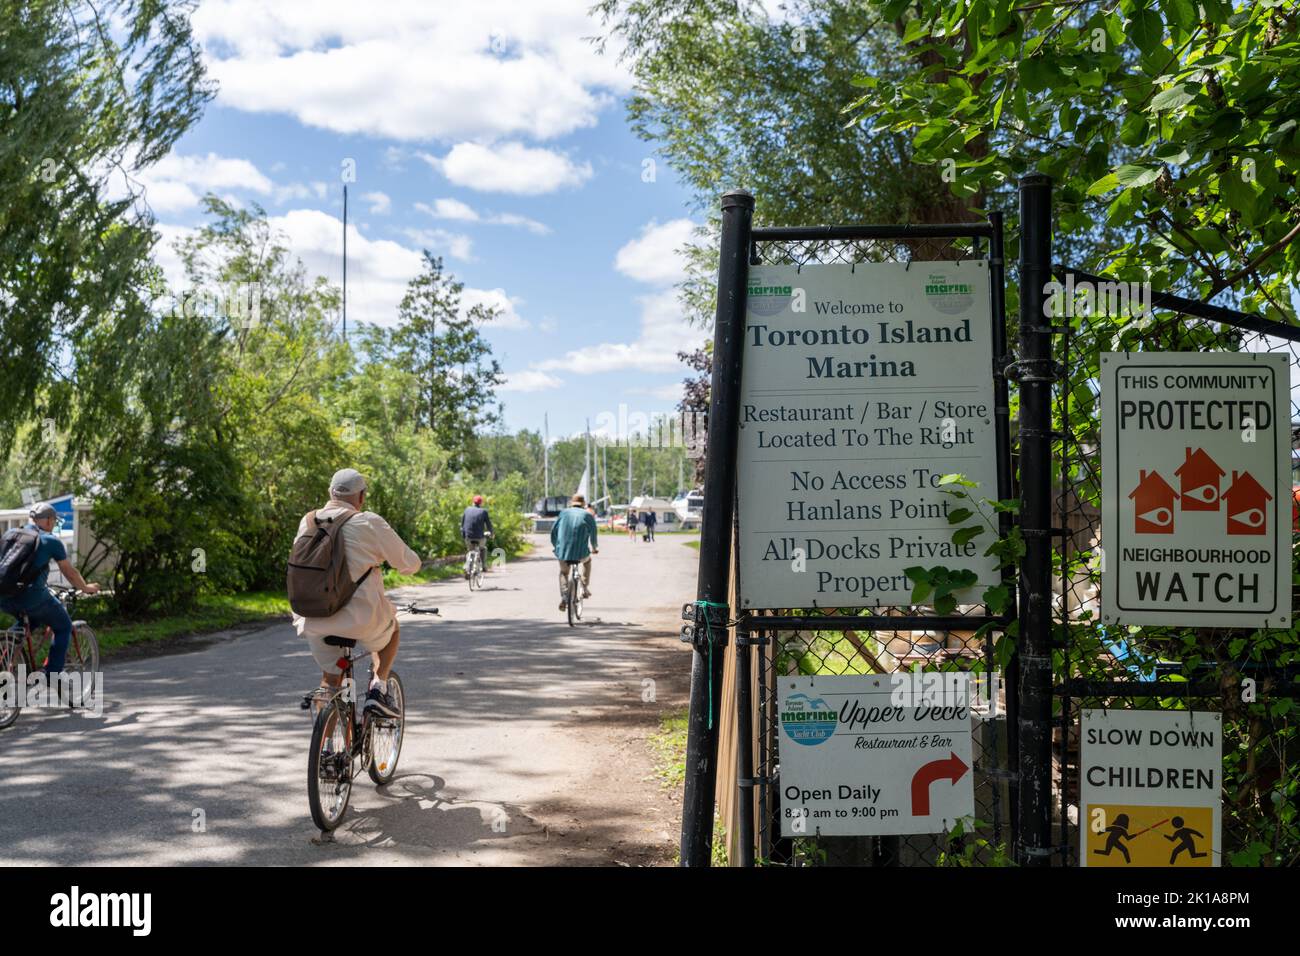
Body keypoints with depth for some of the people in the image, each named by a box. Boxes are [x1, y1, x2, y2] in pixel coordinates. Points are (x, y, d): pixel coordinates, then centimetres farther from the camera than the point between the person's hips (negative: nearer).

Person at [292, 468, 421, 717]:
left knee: (330, 677, 24)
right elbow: (409, 564, -3)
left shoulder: (308, 521, 5)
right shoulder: (369, 523, -10)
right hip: (360, 617, -4)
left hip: (313, 621, 4)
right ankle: (378, 689, 14)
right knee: (392, 628, 28)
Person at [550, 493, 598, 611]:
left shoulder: (564, 513, 12)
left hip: (563, 550, 1)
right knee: (587, 561, 34)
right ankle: (585, 589, 27)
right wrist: (594, 548, 23)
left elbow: (554, 530, 12)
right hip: (581, 552, -1)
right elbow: (593, 533, 7)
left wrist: (555, 546, 25)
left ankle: (564, 598, 1)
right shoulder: (587, 515, 8)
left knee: (563, 573, 23)